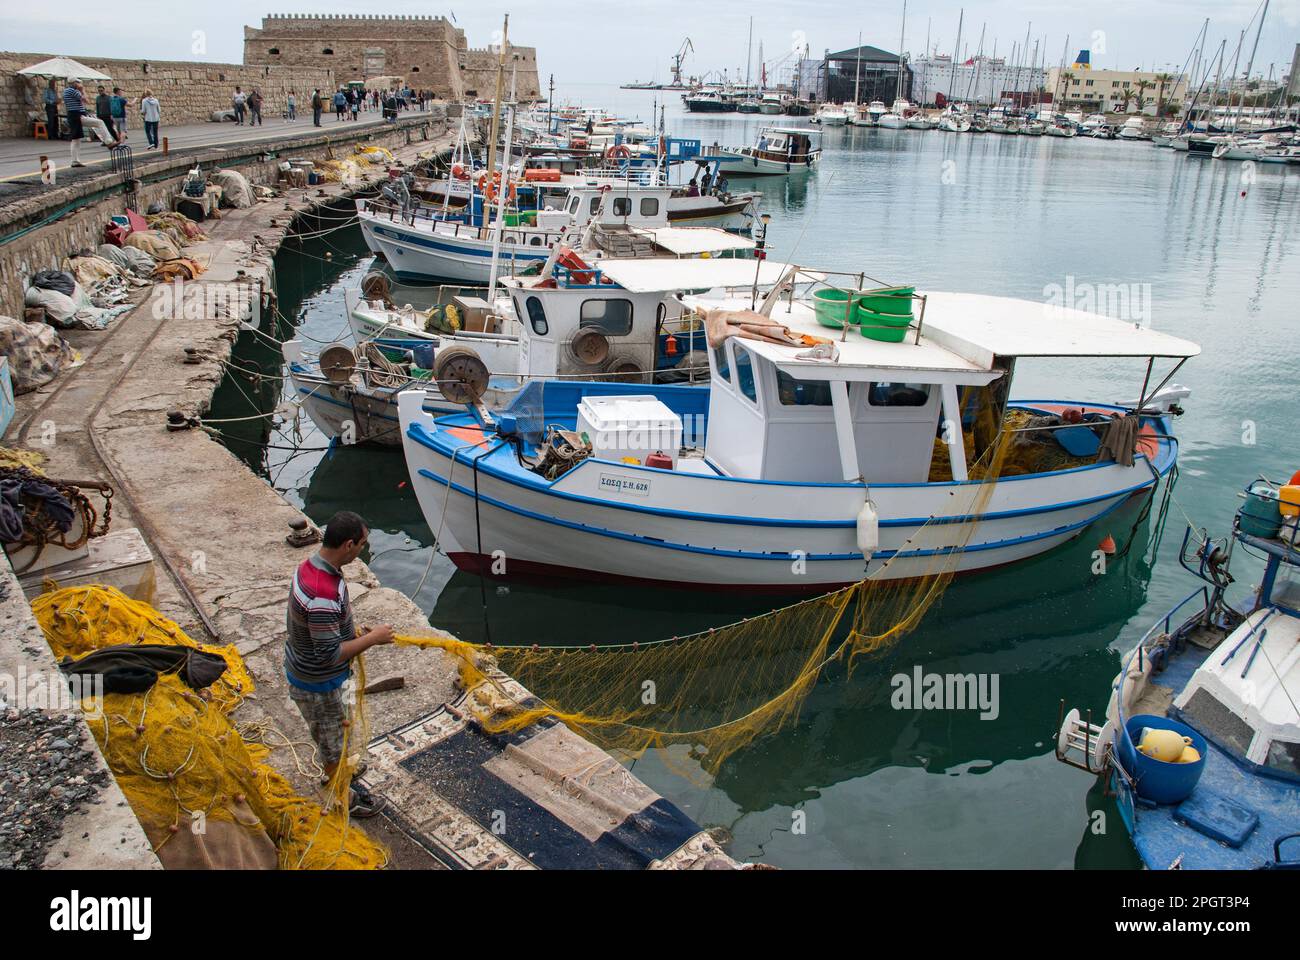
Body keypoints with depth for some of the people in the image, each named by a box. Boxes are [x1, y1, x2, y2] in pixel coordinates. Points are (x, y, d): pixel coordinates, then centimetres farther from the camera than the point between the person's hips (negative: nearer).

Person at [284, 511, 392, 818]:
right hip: (317, 684, -9)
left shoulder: (310, 564, -7)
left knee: (332, 732, 32)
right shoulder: (324, 593, -38)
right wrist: (372, 638, -23)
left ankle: (334, 773, 56)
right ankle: (345, 798, 37)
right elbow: (329, 655, -32)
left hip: (302, 669, 9)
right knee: (334, 738, 15)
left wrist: (354, 634, 3)